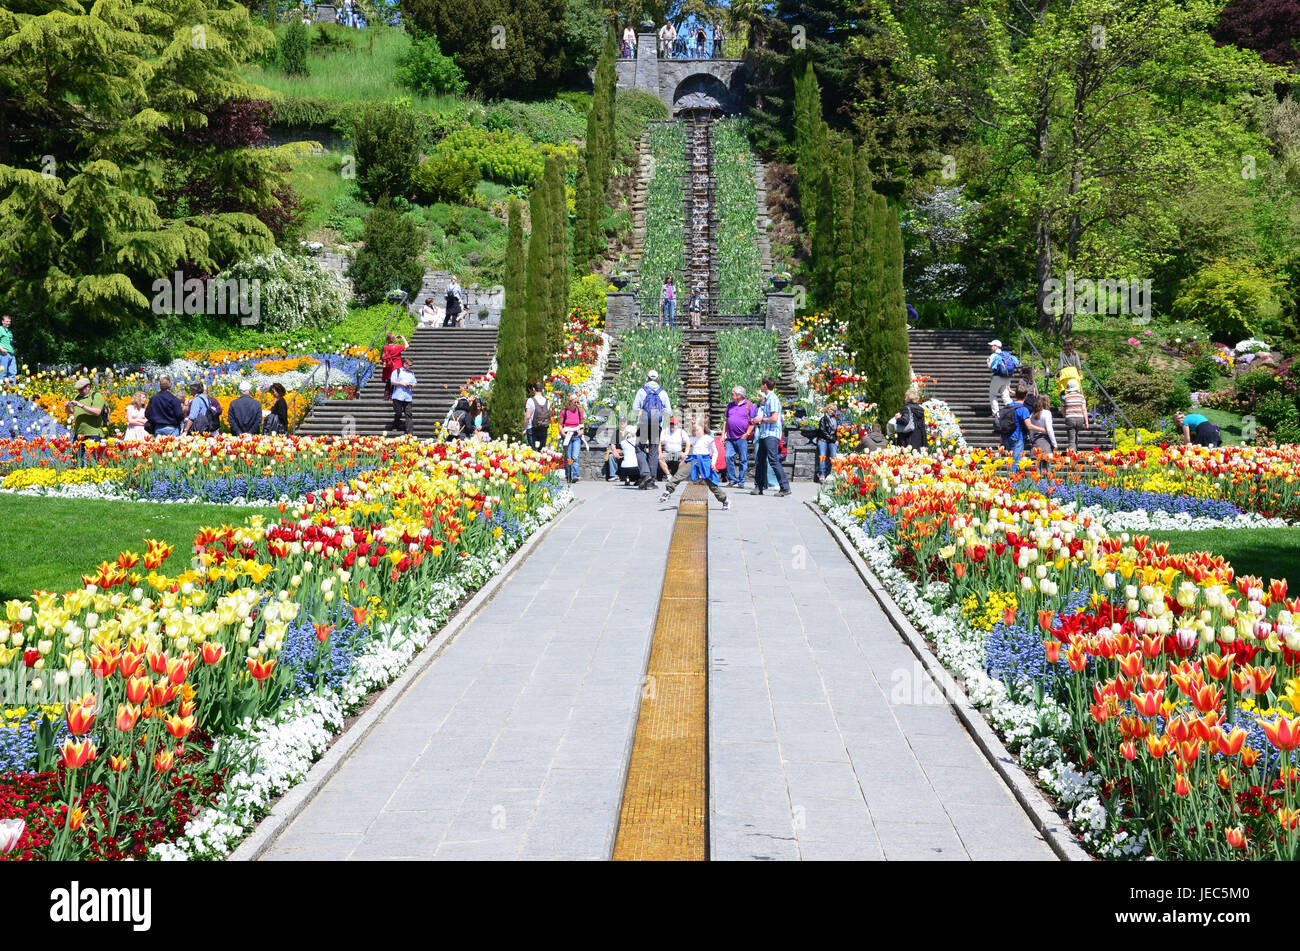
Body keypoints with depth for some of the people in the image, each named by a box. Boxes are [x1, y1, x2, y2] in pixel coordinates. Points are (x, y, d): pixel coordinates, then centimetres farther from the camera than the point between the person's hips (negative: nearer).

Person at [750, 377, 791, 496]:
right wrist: (759, 421, 14)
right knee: (760, 461, 11)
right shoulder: (767, 399, 19)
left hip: (771, 435, -10)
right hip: (764, 434, 10)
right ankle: (759, 487, 18)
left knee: (774, 461, -13)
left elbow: (774, 418, -21)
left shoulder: (773, 399, -12)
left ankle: (785, 487, -13)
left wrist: (761, 419, -8)